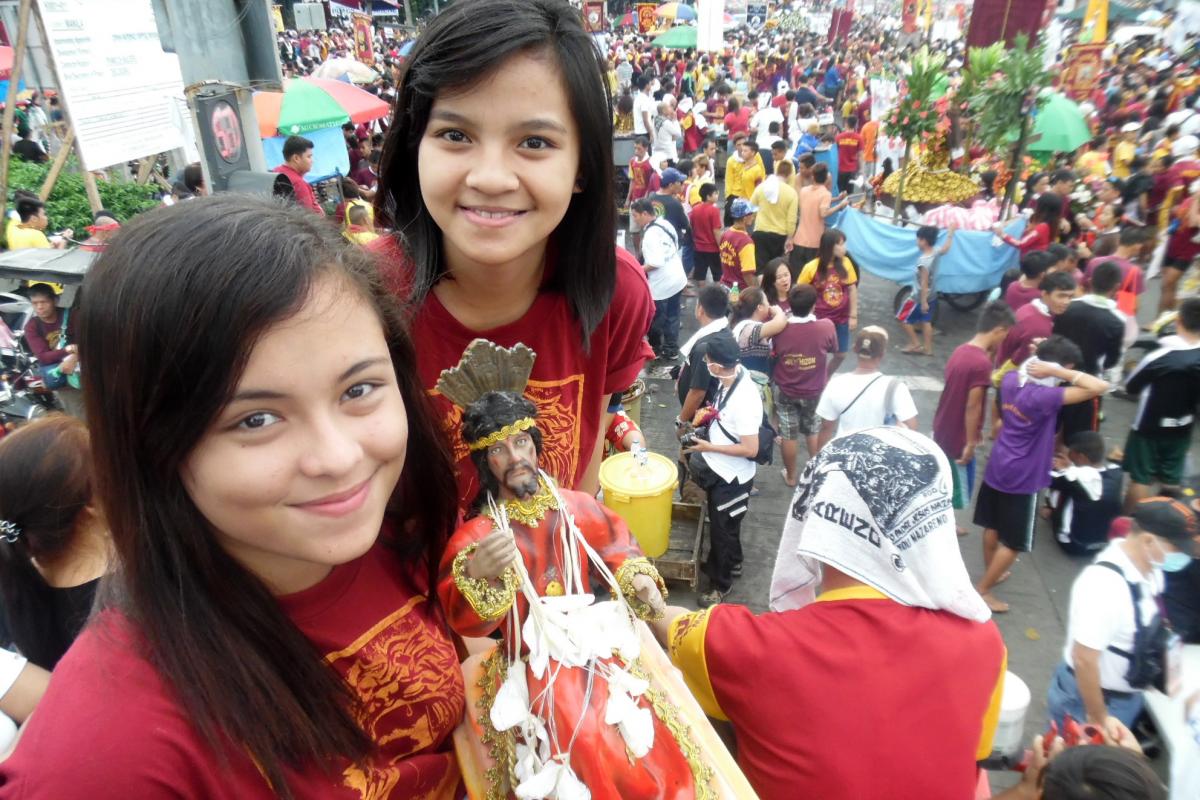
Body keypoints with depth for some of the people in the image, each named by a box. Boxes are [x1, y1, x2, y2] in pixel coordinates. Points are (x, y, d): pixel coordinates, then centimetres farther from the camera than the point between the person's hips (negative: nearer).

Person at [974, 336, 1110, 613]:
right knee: (1014, 542, 8)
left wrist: (1041, 353, 5)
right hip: (1022, 477, -8)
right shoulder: (1043, 397, -28)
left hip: (997, 466, 8)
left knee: (992, 525, 24)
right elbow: (1100, 386, -34)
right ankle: (982, 589, 16)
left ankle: (991, 572, 44)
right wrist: (1057, 371, -29)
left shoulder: (1010, 379, -6)